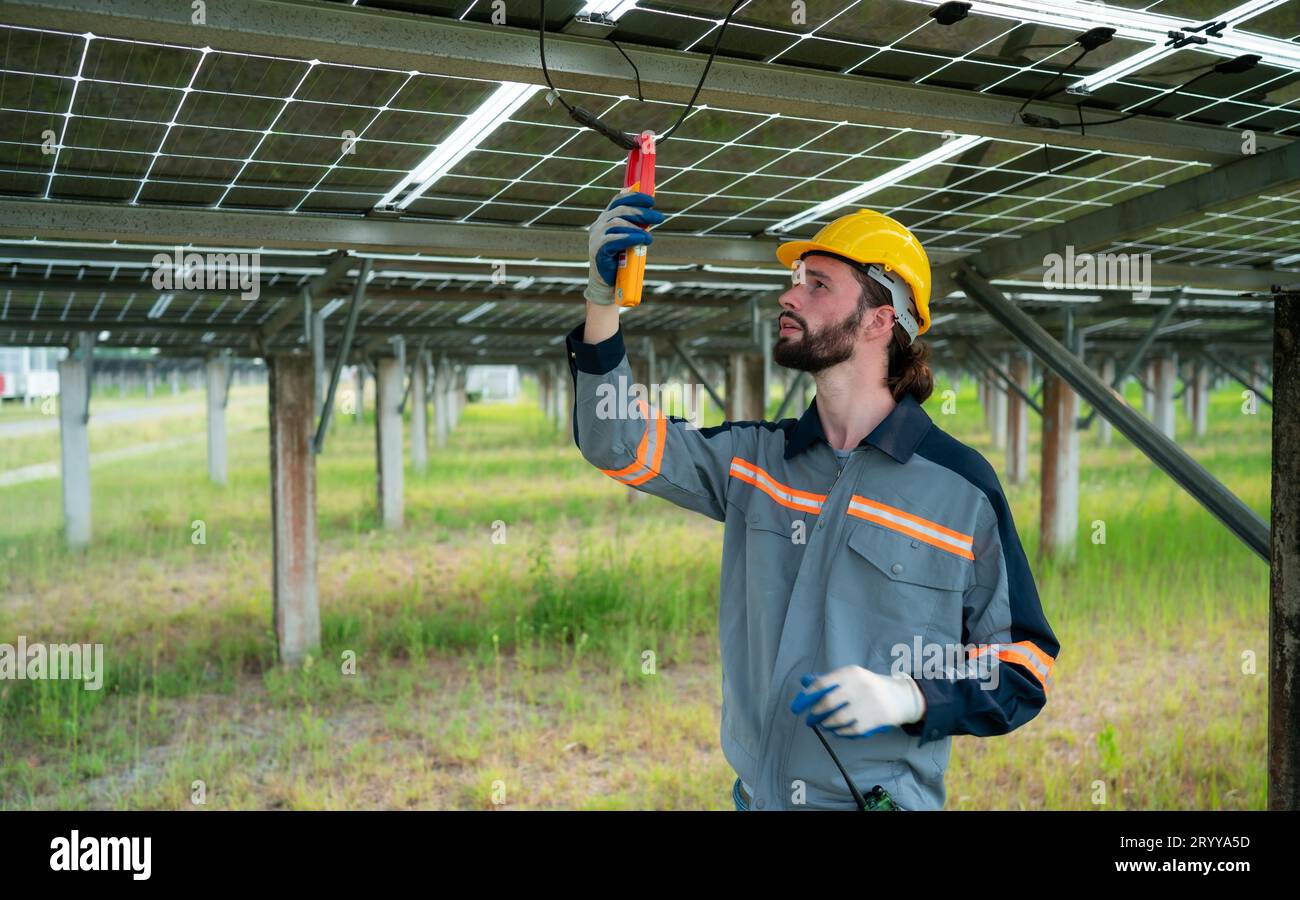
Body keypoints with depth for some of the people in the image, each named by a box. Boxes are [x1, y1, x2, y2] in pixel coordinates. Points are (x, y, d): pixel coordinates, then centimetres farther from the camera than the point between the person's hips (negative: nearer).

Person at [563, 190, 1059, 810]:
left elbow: (1023, 667, -6)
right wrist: (602, 300, -13)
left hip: (884, 798, -4)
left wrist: (907, 699, -23)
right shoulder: (755, 457, 2)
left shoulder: (963, 484, -10)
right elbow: (620, 443, 0)